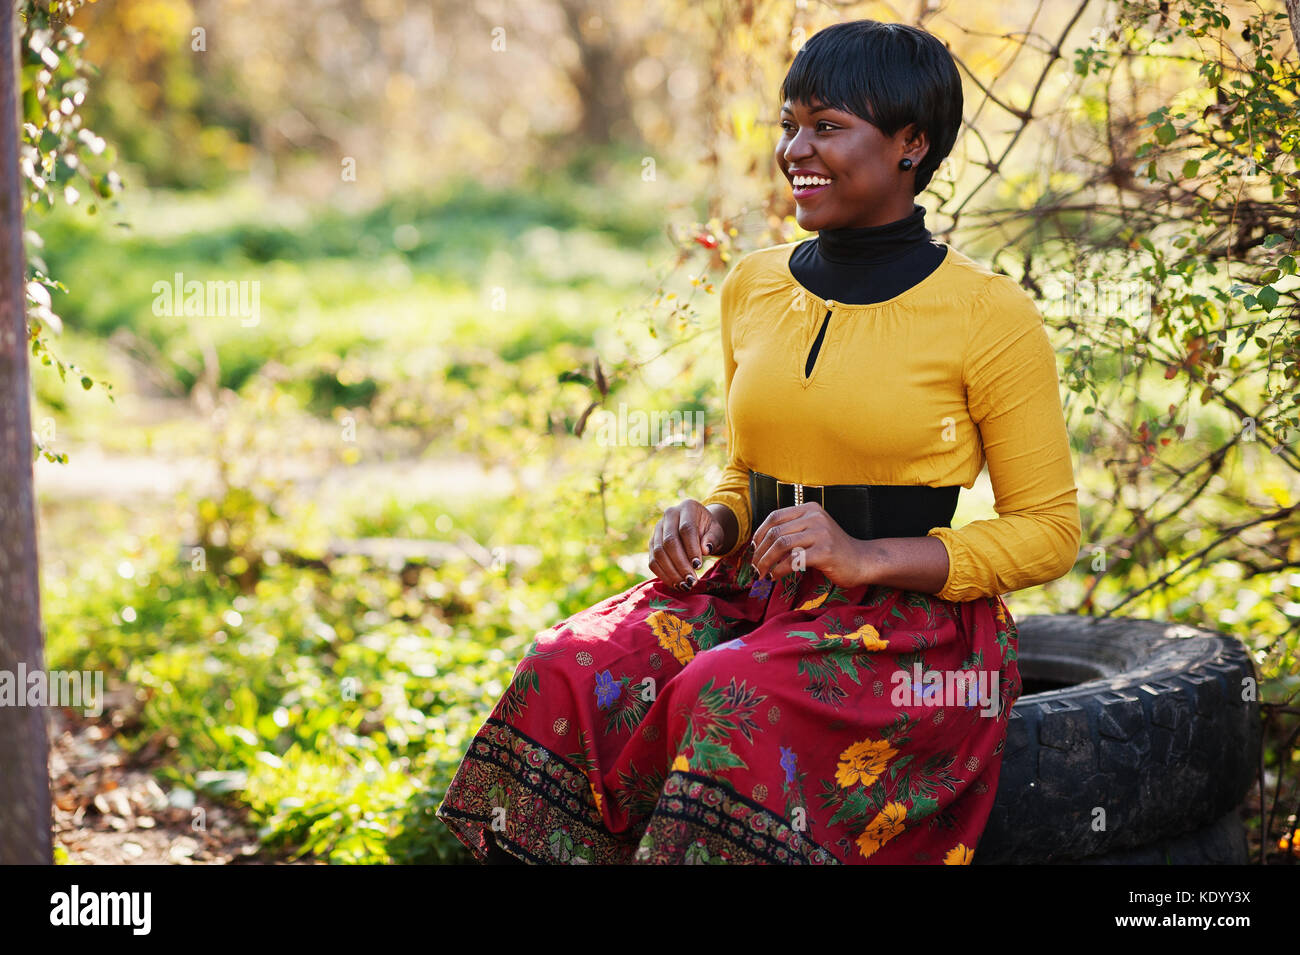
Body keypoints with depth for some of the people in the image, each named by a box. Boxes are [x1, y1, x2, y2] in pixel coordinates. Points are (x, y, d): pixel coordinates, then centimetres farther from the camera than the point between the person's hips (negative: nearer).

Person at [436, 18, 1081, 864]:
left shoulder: (988, 315, -6)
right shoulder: (755, 286, 11)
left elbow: (1049, 531, -3)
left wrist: (868, 557, -15)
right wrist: (713, 519, -1)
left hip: (910, 622, -5)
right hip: (755, 597, 5)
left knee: (729, 701, -34)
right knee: (568, 676, -23)